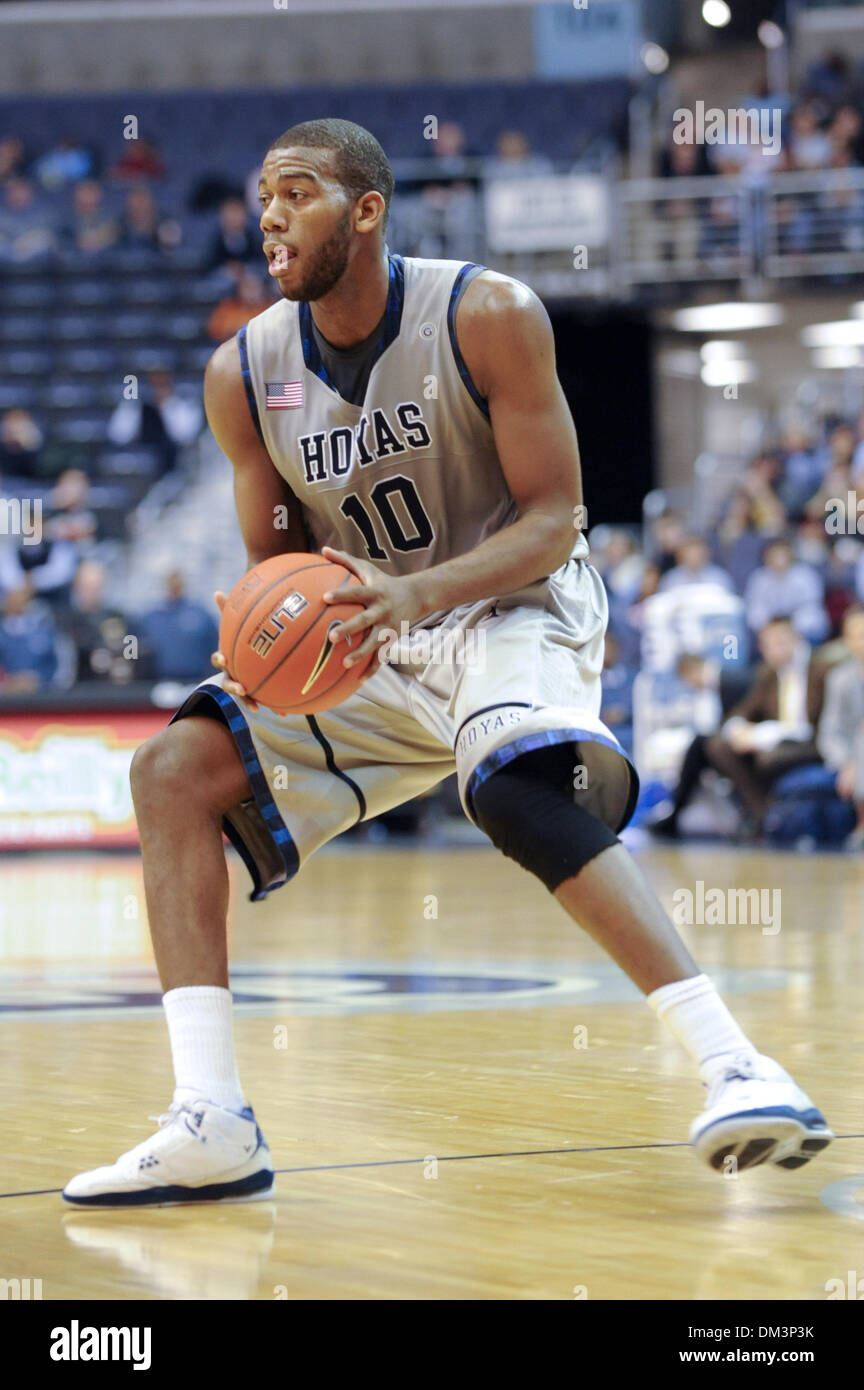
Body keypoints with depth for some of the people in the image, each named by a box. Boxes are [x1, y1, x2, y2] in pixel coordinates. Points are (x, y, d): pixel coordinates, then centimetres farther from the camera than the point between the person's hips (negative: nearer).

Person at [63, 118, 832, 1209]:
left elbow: (553, 520, -17)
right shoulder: (244, 374, -3)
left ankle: (733, 1064, -37)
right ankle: (210, 1123, -18)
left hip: (513, 610, -6)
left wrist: (418, 592, -34)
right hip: (363, 646, 6)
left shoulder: (486, 317, -17)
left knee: (521, 791, -37)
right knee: (175, 767, -12)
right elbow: (277, 559, 7)